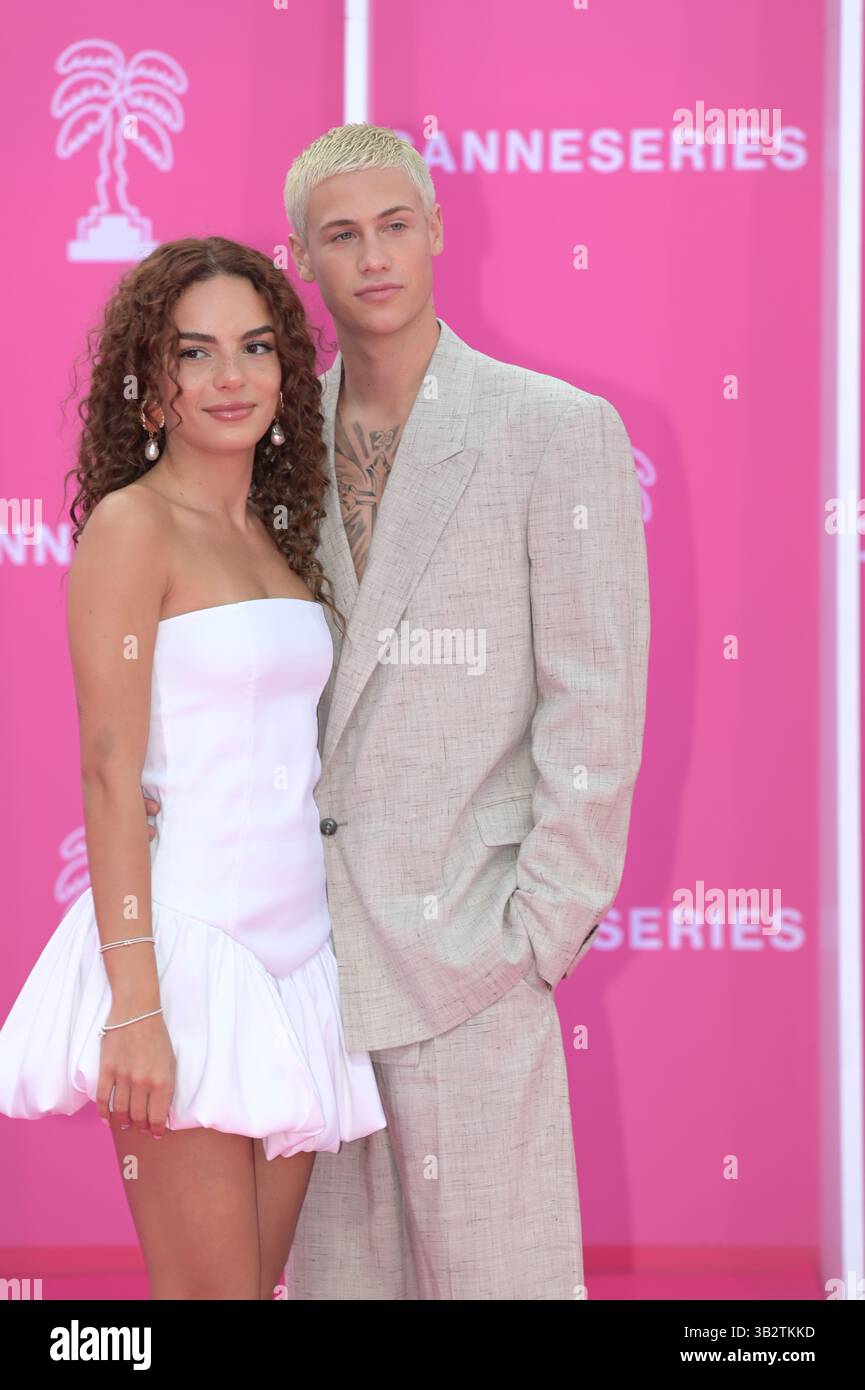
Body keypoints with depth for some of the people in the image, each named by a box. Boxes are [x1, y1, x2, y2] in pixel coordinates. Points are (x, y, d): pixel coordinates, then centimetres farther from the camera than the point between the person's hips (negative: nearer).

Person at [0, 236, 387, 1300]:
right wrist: (135, 1004, -19)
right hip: (186, 941, -7)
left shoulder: (279, 536, 14)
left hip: (295, 946, 7)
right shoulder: (131, 525, -7)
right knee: (207, 1291, -4)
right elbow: (109, 770, -13)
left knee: (260, 1283, 11)